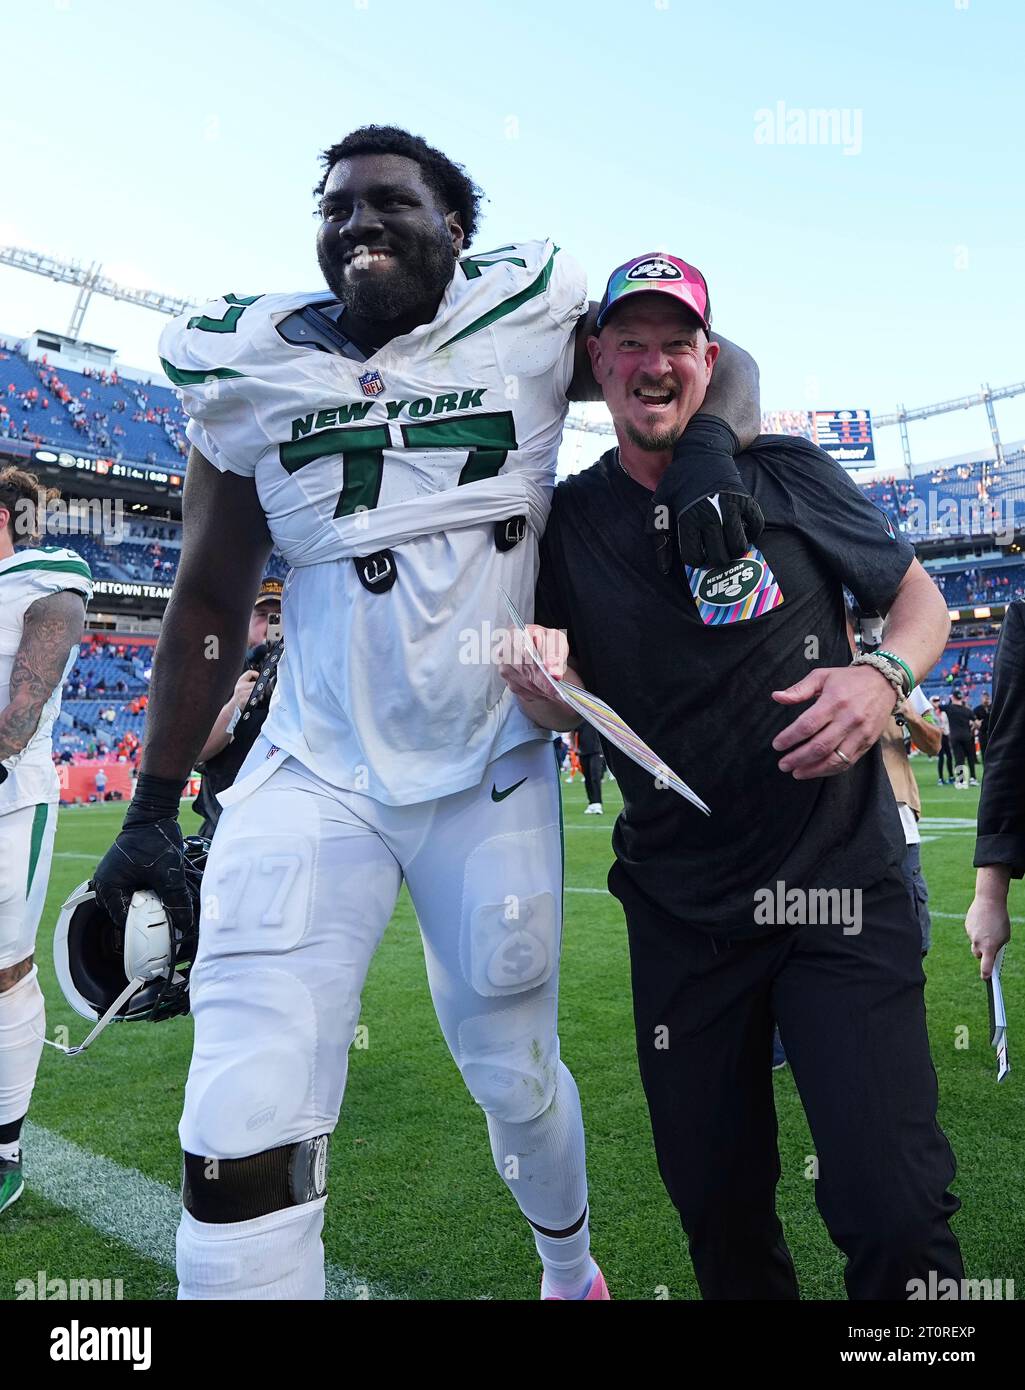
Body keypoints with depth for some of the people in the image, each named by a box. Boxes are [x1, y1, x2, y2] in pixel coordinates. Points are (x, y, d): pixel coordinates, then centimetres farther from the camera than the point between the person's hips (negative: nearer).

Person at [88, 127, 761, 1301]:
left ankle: (572, 1270, 49)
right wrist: (153, 810, 7)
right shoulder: (247, 369, 3)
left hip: (492, 776, 0)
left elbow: (714, 360, 9)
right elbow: (210, 602, 8)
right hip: (316, 773, 1)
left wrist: (709, 449, -16)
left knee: (516, 1078, 16)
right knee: (243, 1142, -7)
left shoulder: (529, 321, -1)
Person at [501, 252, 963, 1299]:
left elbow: (921, 598, 7)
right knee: (717, 1205, 14)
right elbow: (563, 715, 5)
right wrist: (542, 681, -19)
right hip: (679, 906, 2)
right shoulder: (570, 521, 3)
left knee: (893, 1214, -8)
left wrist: (884, 676, -15)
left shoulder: (788, 476, -2)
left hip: (839, 879, -2)